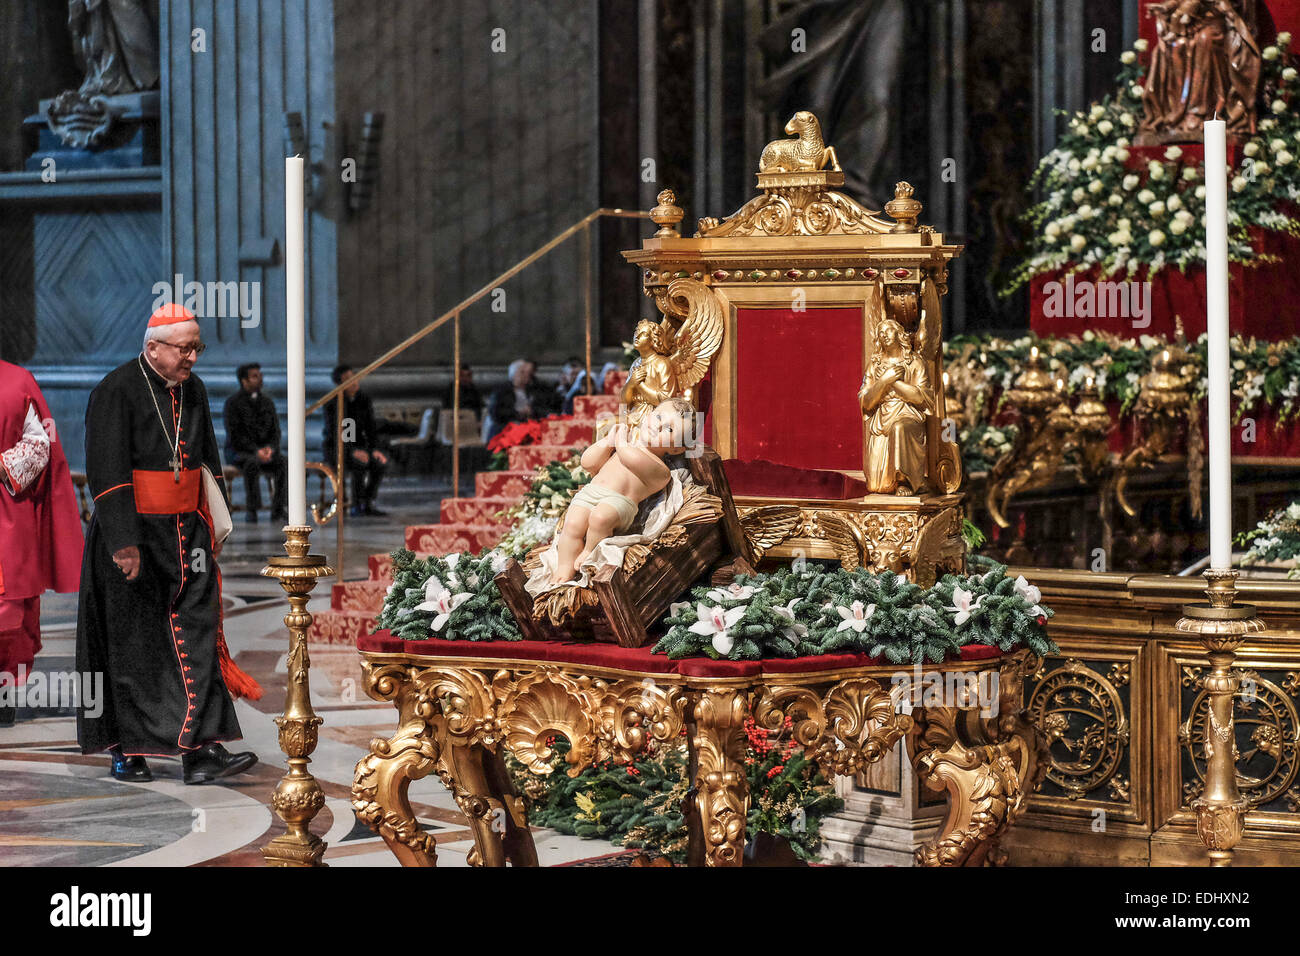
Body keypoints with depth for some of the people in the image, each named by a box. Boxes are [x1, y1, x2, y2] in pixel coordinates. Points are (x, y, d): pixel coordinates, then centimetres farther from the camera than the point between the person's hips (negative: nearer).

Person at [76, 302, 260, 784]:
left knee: (197, 634, -4)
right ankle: (126, 751, 16)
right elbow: (106, 470, -18)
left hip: (185, 529, 6)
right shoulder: (116, 391, -13)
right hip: (133, 532, -6)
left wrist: (214, 524, 18)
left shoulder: (193, 389, 10)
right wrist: (123, 542, -23)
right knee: (131, 643, 3)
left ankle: (201, 750, -7)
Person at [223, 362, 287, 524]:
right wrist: (256, 451, -25)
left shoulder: (267, 401, 10)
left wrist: (270, 448, -15)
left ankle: (278, 510, -27)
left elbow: (275, 430, 8)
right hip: (237, 451, -4)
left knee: (282, 463, -26)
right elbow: (235, 436, -14)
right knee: (252, 463, -38)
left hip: (263, 449, 5)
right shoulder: (233, 403, -7)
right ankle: (252, 510, -34)